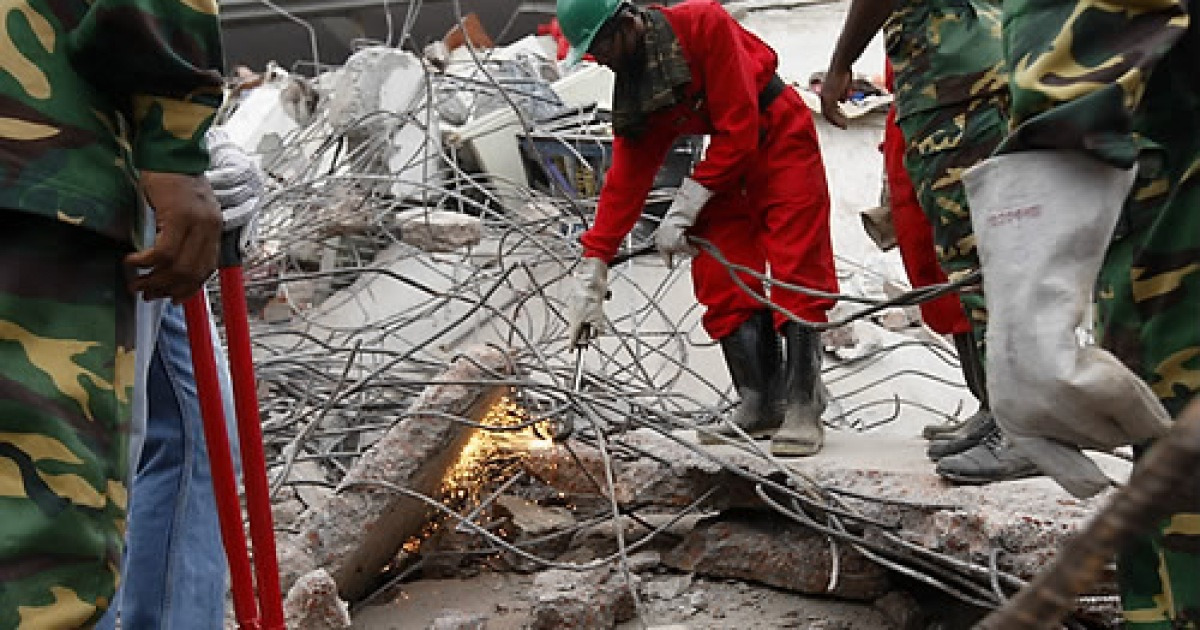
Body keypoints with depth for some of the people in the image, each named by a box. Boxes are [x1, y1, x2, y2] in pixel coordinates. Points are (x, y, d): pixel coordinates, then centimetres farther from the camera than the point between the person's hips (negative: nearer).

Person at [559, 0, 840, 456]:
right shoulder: (633, 91, -4)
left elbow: (739, 129, -25)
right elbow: (625, 179, -3)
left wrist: (683, 209, -24)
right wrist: (592, 274, -9)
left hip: (780, 139, -7)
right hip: (727, 155, 7)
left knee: (795, 274, -12)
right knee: (722, 280, -4)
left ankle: (802, 407, -11)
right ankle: (761, 404, -1)